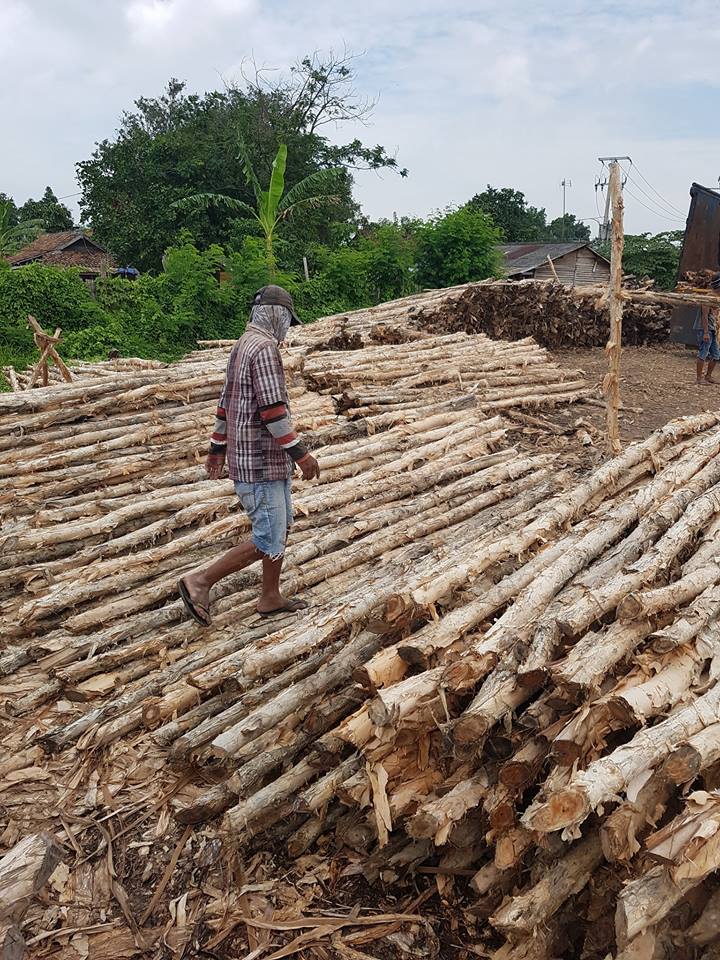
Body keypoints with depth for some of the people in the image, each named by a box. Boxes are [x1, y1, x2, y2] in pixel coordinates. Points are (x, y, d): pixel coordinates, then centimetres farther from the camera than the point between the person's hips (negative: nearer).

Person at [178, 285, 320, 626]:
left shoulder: (243, 345, 14)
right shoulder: (264, 347, -17)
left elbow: (227, 402, 19)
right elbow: (272, 409, -23)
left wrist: (217, 449, 24)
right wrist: (301, 454, -19)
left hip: (269, 460, 11)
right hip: (260, 463, -11)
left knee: (281, 527, 18)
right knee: (268, 542, -4)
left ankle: (270, 598, 27)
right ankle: (200, 581, 4)